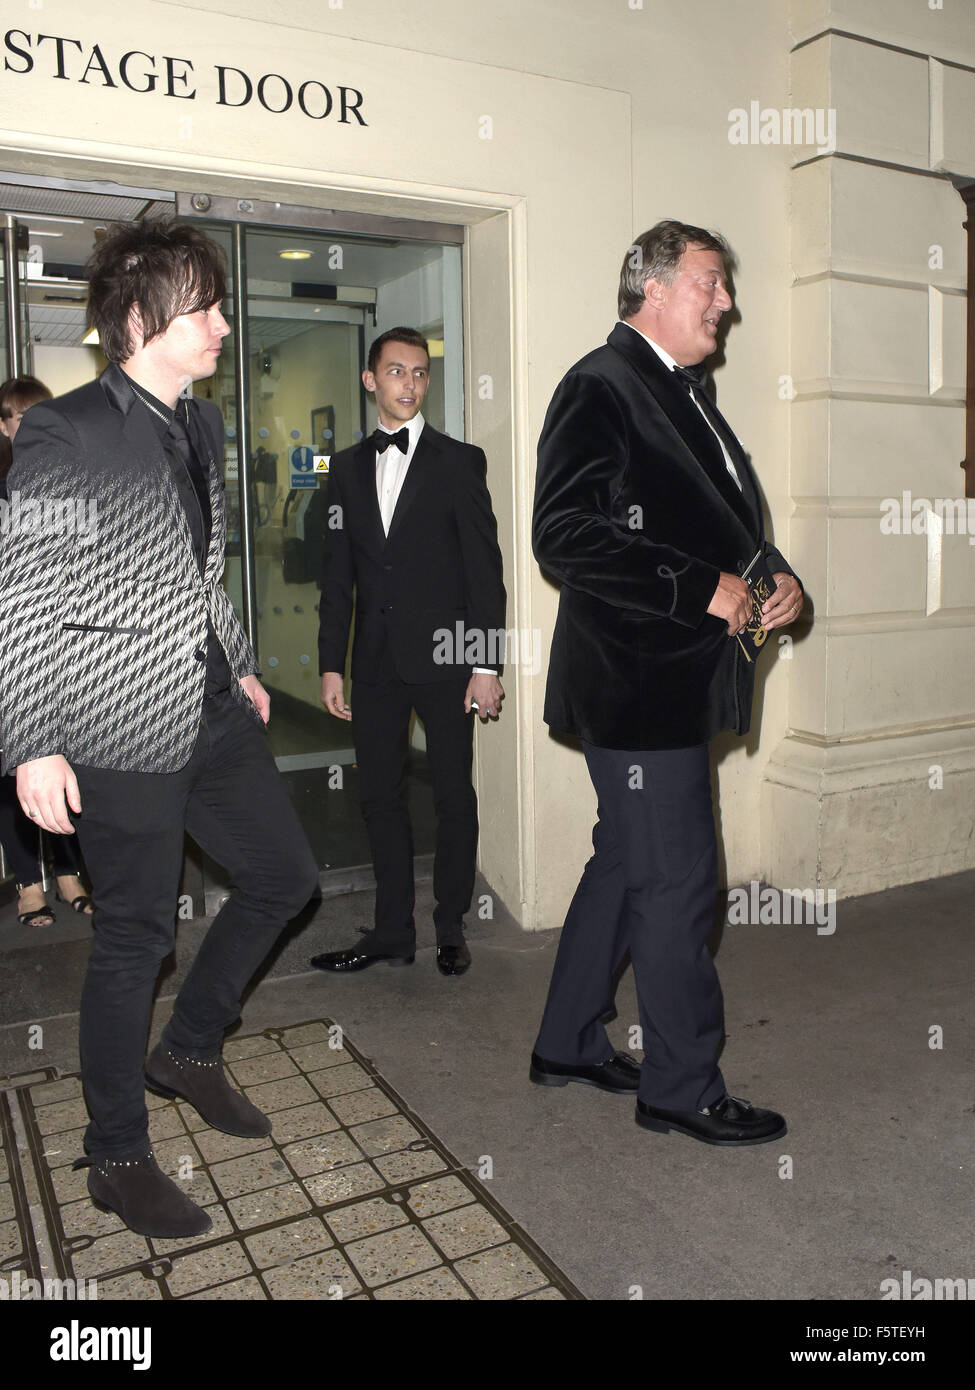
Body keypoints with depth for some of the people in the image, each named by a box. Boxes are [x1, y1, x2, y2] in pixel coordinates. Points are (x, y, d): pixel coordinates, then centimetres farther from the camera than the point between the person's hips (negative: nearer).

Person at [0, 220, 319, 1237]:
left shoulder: (200, 423, 11)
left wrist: (240, 665, 21)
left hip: (212, 712, 8)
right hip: (123, 730, -8)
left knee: (284, 876, 14)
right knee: (136, 937, 3)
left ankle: (188, 1050, 35)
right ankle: (117, 1160, 24)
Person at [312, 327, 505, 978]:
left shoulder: (460, 460, 1)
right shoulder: (348, 467, 12)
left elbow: (485, 567, -4)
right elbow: (338, 573, 11)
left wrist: (486, 663, -10)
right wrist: (332, 664, 6)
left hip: (443, 655, -4)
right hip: (376, 660, 4)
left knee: (455, 795, 4)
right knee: (381, 795, 9)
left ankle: (451, 926, 20)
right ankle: (393, 930, 21)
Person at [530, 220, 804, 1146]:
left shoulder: (686, 393, 18)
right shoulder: (601, 387, -12)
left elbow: (724, 521, 24)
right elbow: (564, 537, -22)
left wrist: (774, 577, 4)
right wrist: (701, 591, -21)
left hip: (678, 679, 10)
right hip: (637, 682, -10)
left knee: (627, 864, 17)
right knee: (676, 881, -1)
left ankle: (567, 1045, 34)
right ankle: (681, 1088, 18)